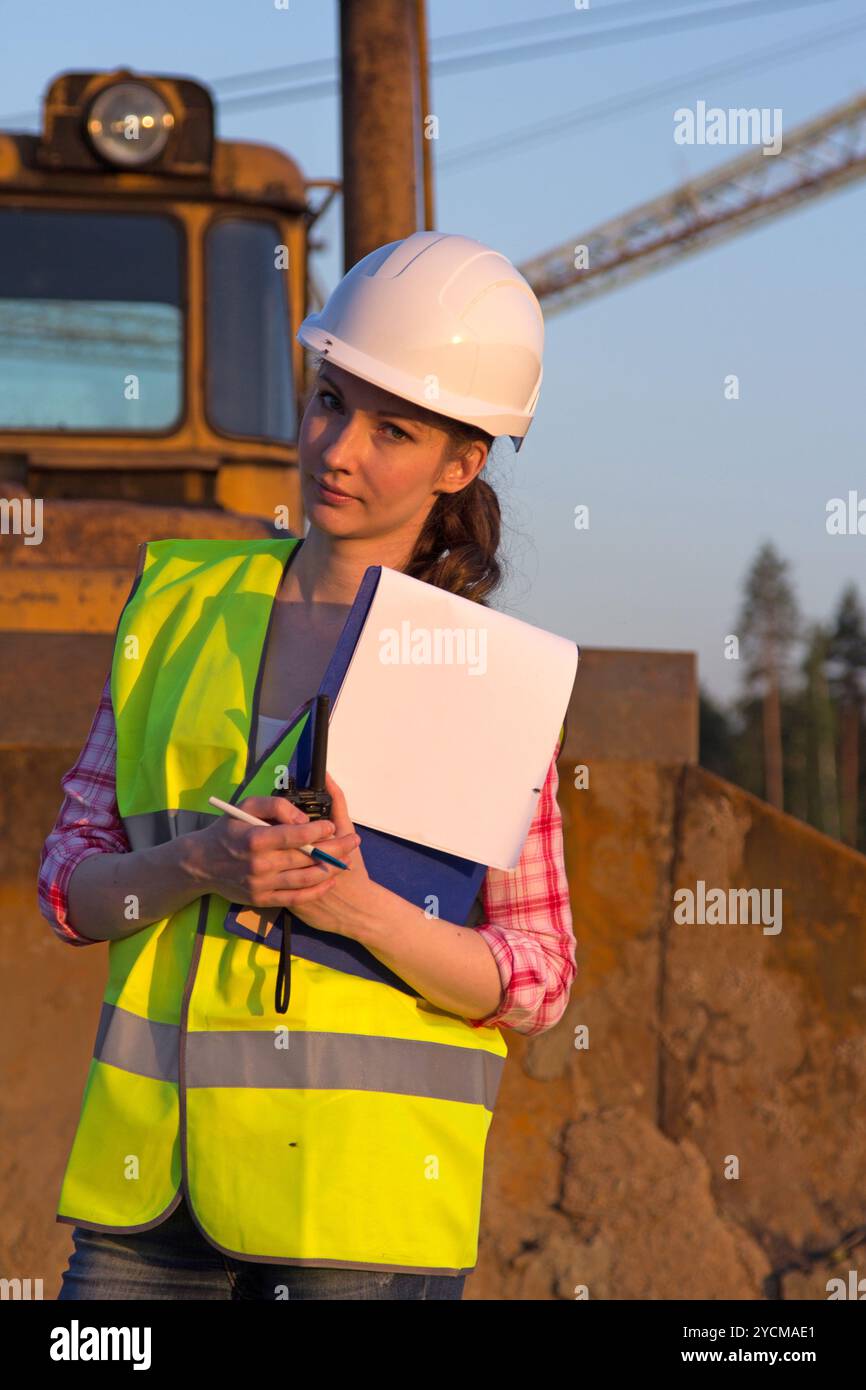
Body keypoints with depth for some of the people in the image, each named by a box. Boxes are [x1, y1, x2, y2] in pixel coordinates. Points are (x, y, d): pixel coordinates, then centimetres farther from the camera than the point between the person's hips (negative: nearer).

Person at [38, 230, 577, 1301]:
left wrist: (362, 909, -18)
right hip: (150, 1164, 3)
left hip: (361, 1195, -3)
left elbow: (533, 984, -1)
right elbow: (70, 889, 7)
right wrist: (200, 864, -13)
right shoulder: (184, 598, 8)